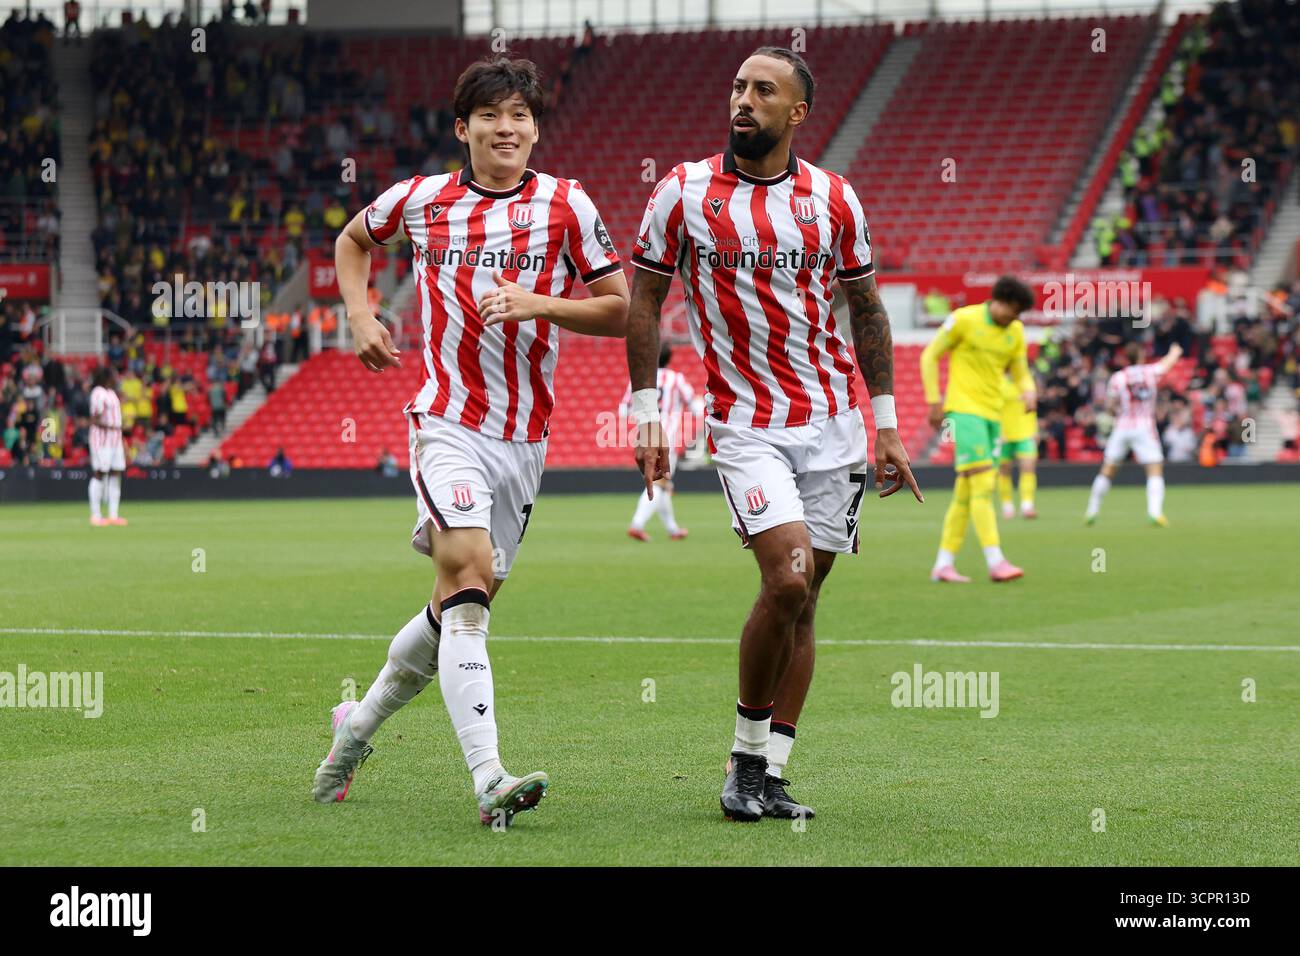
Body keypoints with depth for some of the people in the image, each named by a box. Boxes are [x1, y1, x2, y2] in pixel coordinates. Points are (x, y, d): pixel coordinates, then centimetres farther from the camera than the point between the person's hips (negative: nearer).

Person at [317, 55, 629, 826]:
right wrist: (361, 316, 9)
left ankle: (360, 723, 36)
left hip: (525, 436, 3)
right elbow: (353, 240, 25)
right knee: (468, 570, -24)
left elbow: (618, 309, 2)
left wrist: (538, 304, -14)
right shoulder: (421, 200, 4)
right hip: (447, 422, -3)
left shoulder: (566, 205, 1)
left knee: (462, 608, 10)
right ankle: (490, 780, -33)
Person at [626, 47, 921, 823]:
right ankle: (746, 755, -2)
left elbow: (867, 308, 13)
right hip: (746, 424, -3)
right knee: (789, 578, -20)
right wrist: (646, 415, 0)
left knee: (801, 601, 3)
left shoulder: (834, 200, 3)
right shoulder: (683, 193, -3)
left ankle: (769, 774, 11)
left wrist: (886, 424, 10)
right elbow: (643, 301, 5)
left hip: (833, 424, 3)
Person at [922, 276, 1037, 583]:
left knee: (966, 493, 8)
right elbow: (929, 356, -2)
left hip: (992, 414, 7)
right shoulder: (964, 319, -8)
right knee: (983, 483, -16)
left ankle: (943, 564, 13)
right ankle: (995, 562, -20)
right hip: (964, 409, -7)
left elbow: (1021, 374, 16)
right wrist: (935, 402, -8)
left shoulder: (1015, 332, 9)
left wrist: (1029, 393, -8)